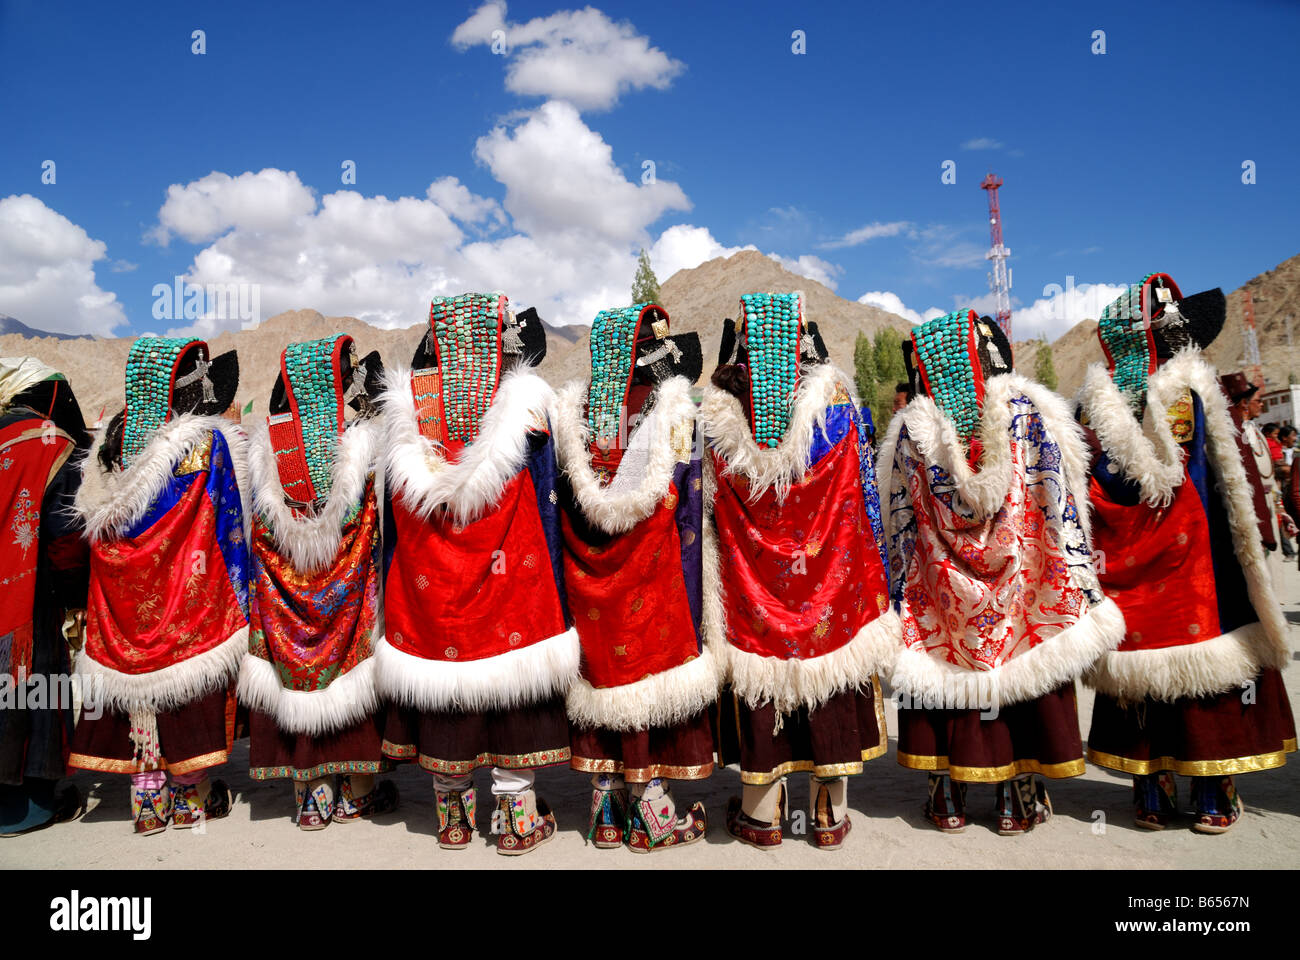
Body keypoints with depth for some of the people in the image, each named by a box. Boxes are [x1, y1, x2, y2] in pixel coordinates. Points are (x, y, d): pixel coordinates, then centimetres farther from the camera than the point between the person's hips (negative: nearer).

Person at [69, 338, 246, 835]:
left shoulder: (112, 440, 5)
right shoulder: (209, 441, -12)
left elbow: (92, 520, 12)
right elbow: (228, 527, -10)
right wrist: (238, 601, -1)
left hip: (127, 599, 5)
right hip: (189, 590, -5)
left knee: (138, 689, 12)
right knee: (188, 686, 6)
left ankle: (148, 801, 23)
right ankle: (191, 798, 18)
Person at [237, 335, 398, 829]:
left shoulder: (267, 444, 2)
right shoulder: (364, 439, -7)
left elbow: (259, 532, 6)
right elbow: (384, 520, -5)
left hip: (286, 586, 2)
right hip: (349, 584, -2)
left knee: (295, 677, 10)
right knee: (352, 679, 8)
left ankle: (310, 797, 19)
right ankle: (356, 793, 18)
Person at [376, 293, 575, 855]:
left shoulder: (407, 399, 4)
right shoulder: (524, 399, -4)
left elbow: (394, 505, 9)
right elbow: (544, 499, -3)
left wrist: (398, 588, 18)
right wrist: (550, 585, 6)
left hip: (429, 577, 3)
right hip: (507, 573, -2)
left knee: (441, 671, 12)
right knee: (512, 678, 6)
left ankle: (452, 814, 26)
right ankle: (517, 818, 15)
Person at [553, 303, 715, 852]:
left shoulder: (572, 411, 6)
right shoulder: (673, 409, -6)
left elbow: (565, 497, 8)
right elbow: (683, 501, -7)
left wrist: (576, 568, 16)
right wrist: (690, 576, 1)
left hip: (588, 569, 4)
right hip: (648, 574, -4)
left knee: (601, 661, 11)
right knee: (652, 659, 5)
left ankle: (607, 809, 21)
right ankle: (652, 813, 14)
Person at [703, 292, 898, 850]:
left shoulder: (718, 412, -4)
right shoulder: (836, 402, -4)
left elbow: (708, 508, 2)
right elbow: (862, 497, 0)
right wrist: (873, 587, 8)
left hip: (751, 581, 0)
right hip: (829, 581, 0)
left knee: (761, 685, 10)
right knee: (828, 687, 12)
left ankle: (760, 815, 23)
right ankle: (830, 817, 25)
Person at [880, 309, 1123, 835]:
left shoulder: (912, 427, 1)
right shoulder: (1030, 411, -1)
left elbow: (899, 520, 3)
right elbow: (1060, 502, -4)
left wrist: (901, 595, 11)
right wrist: (1081, 580, 0)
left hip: (942, 588, 1)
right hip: (1019, 577, 0)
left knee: (947, 667, 8)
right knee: (1020, 672, 9)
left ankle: (947, 801, 17)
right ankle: (1019, 802, 19)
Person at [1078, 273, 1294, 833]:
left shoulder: (1098, 397, 3)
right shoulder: (1194, 386, -5)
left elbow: (1088, 482, 4)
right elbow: (1233, 480, -1)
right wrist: (1251, 543, 9)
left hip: (1123, 553, 3)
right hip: (1190, 549, -3)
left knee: (1140, 650, 7)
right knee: (1206, 649, 5)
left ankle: (1152, 797, 14)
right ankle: (1214, 798, 11)